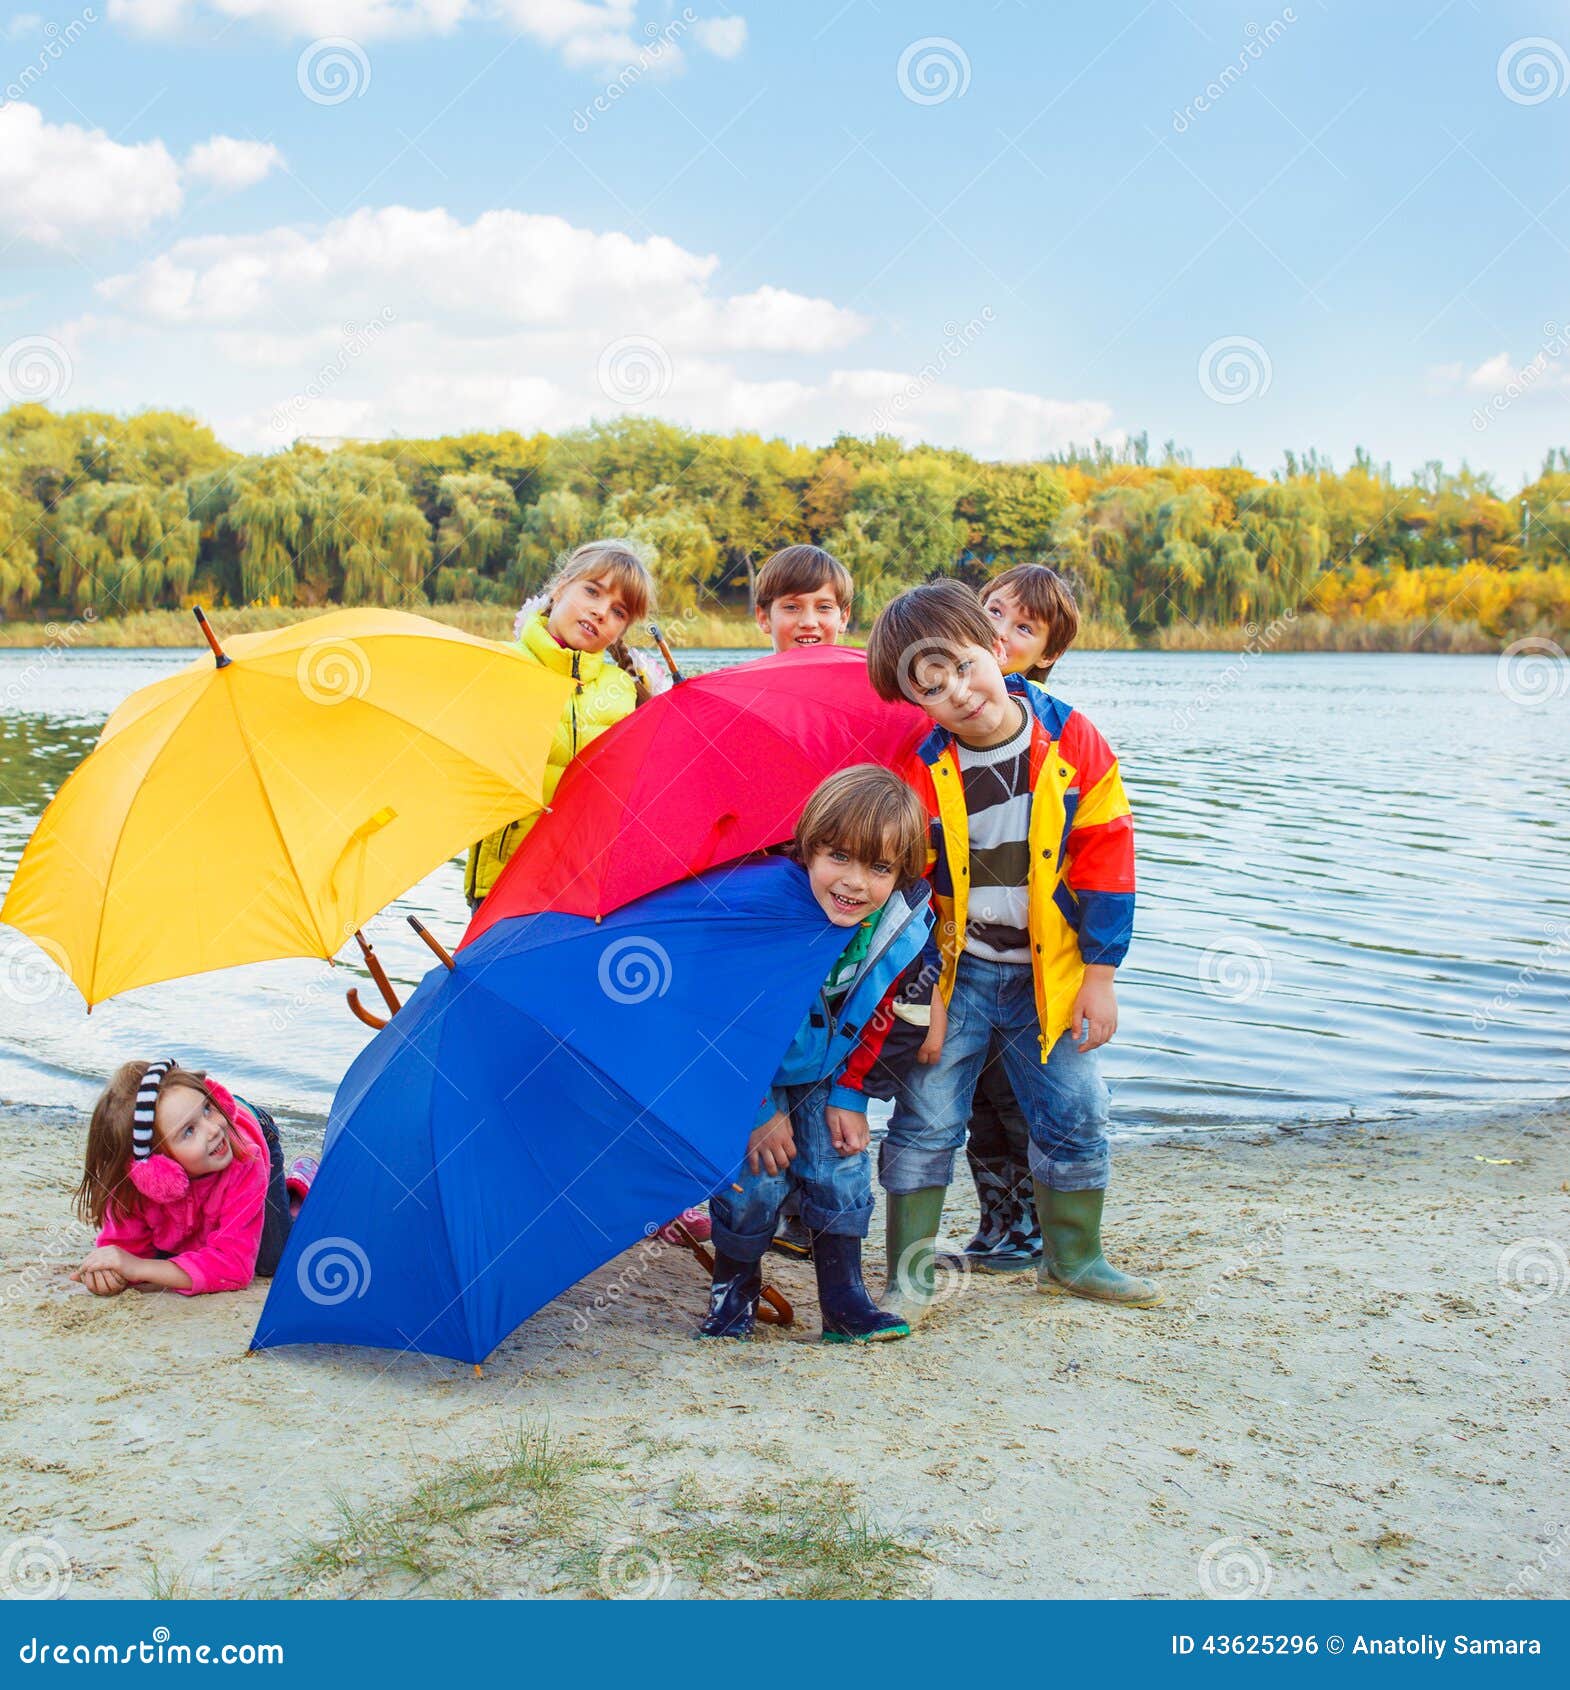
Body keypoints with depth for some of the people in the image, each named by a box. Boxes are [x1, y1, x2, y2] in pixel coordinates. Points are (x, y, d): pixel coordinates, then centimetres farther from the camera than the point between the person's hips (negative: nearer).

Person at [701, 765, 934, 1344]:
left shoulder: (905, 927, -19)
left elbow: (878, 1016, -2)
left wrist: (848, 1096, -4)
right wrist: (761, 1110, -17)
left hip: (828, 1071, 4)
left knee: (841, 1172, -3)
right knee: (756, 1175, -9)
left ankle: (844, 1300, 9)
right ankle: (733, 1289, 11)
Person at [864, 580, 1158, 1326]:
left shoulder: (1072, 742, -9)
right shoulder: (919, 772, -12)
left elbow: (1106, 861, -4)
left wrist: (1099, 976, -6)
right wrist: (925, 994, -10)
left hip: (1050, 976, 2)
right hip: (955, 974, -1)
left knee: (1074, 1116, 10)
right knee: (926, 1118, 0)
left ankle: (1072, 1256, 30)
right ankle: (910, 1272, 14)